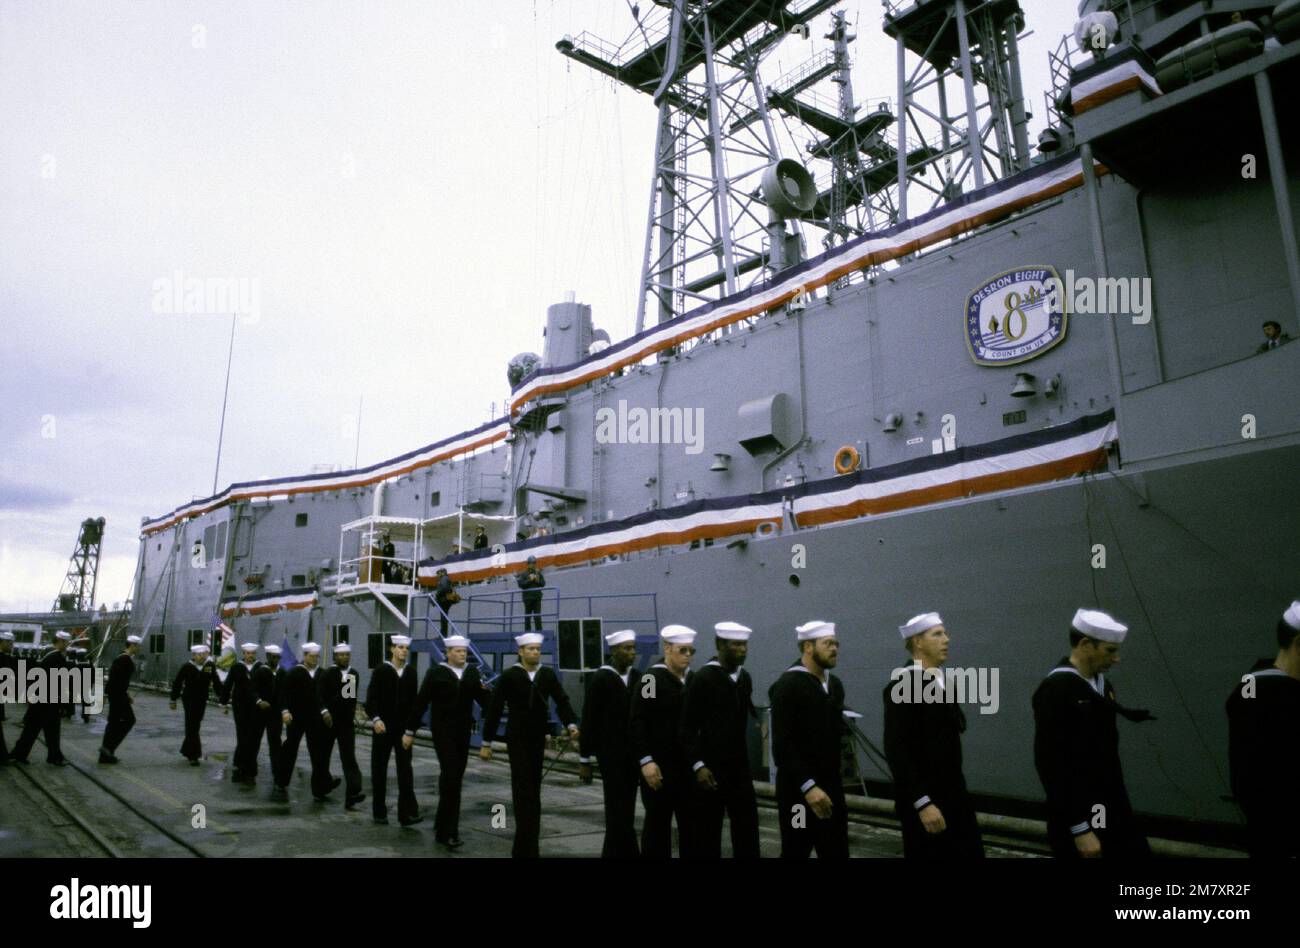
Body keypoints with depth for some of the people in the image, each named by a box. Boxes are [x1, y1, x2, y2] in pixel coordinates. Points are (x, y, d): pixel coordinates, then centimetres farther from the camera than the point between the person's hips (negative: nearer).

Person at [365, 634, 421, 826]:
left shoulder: (411, 673, 4)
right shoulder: (380, 671, -4)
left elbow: (414, 703, 4)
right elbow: (370, 699, -9)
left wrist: (411, 731, -1)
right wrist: (375, 719, -27)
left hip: (403, 730, 1)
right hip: (383, 729, -1)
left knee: (405, 770, -5)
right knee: (379, 770, 7)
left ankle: (407, 813, -7)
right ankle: (379, 812, 19)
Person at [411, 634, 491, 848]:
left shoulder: (472, 672, 4)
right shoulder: (436, 672, -8)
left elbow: (482, 698, 1)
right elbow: (421, 702, -6)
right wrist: (410, 729, -6)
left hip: (463, 731, 5)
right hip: (443, 731, -5)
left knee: (456, 776, 12)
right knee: (451, 776, -11)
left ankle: (443, 825, 28)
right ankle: (448, 831, -8)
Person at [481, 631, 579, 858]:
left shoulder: (548, 674, -1)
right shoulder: (509, 676, -10)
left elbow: (562, 701, -4)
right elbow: (494, 709, -7)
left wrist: (571, 724, -22)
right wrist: (486, 742, -6)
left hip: (538, 738, 4)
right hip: (517, 739, -4)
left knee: (533, 789, 11)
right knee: (524, 789, -9)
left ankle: (524, 846, 25)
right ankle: (527, 846, -8)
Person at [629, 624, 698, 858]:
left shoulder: (693, 679, 8)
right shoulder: (651, 678, -10)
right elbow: (636, 723, -13)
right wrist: (646, 761, -18)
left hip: (688, 764, 6)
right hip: (659, 765, -5)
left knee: (692, 823, 10)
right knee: (658, 823, 6)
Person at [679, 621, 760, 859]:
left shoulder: (745, 678, 8)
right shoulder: (702, 679, -12)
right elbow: (688, 728, -11)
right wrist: (698, 765, -17)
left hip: (740, 768, 6)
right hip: (711, 769, -5)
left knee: (747, 827, 6)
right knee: (708, 830, 4)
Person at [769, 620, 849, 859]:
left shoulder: (835, 684, 11)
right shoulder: (787, 686, -14)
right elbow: (782, 746, -19)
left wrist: (832, 781, 13)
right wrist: (808, 786, -23)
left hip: (831, 787, 7)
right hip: (798, 790, -7)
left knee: (837, 853, 8)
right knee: (795, 852, 5)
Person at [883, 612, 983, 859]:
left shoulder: (941, 681, 10)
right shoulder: (902, 685, -16)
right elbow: (896, 749, -20)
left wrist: (957, 790, 17)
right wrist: (923, 803, -22)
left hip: (954, 796, 8)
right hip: (923, 801, -8)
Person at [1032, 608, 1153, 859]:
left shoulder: (1101, 682, 5)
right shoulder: (1055, 690, -21)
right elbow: (1051, 764, -21)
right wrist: (1080, 829, -20)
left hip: (1112, 805, 8)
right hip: (1076, 816, -8)